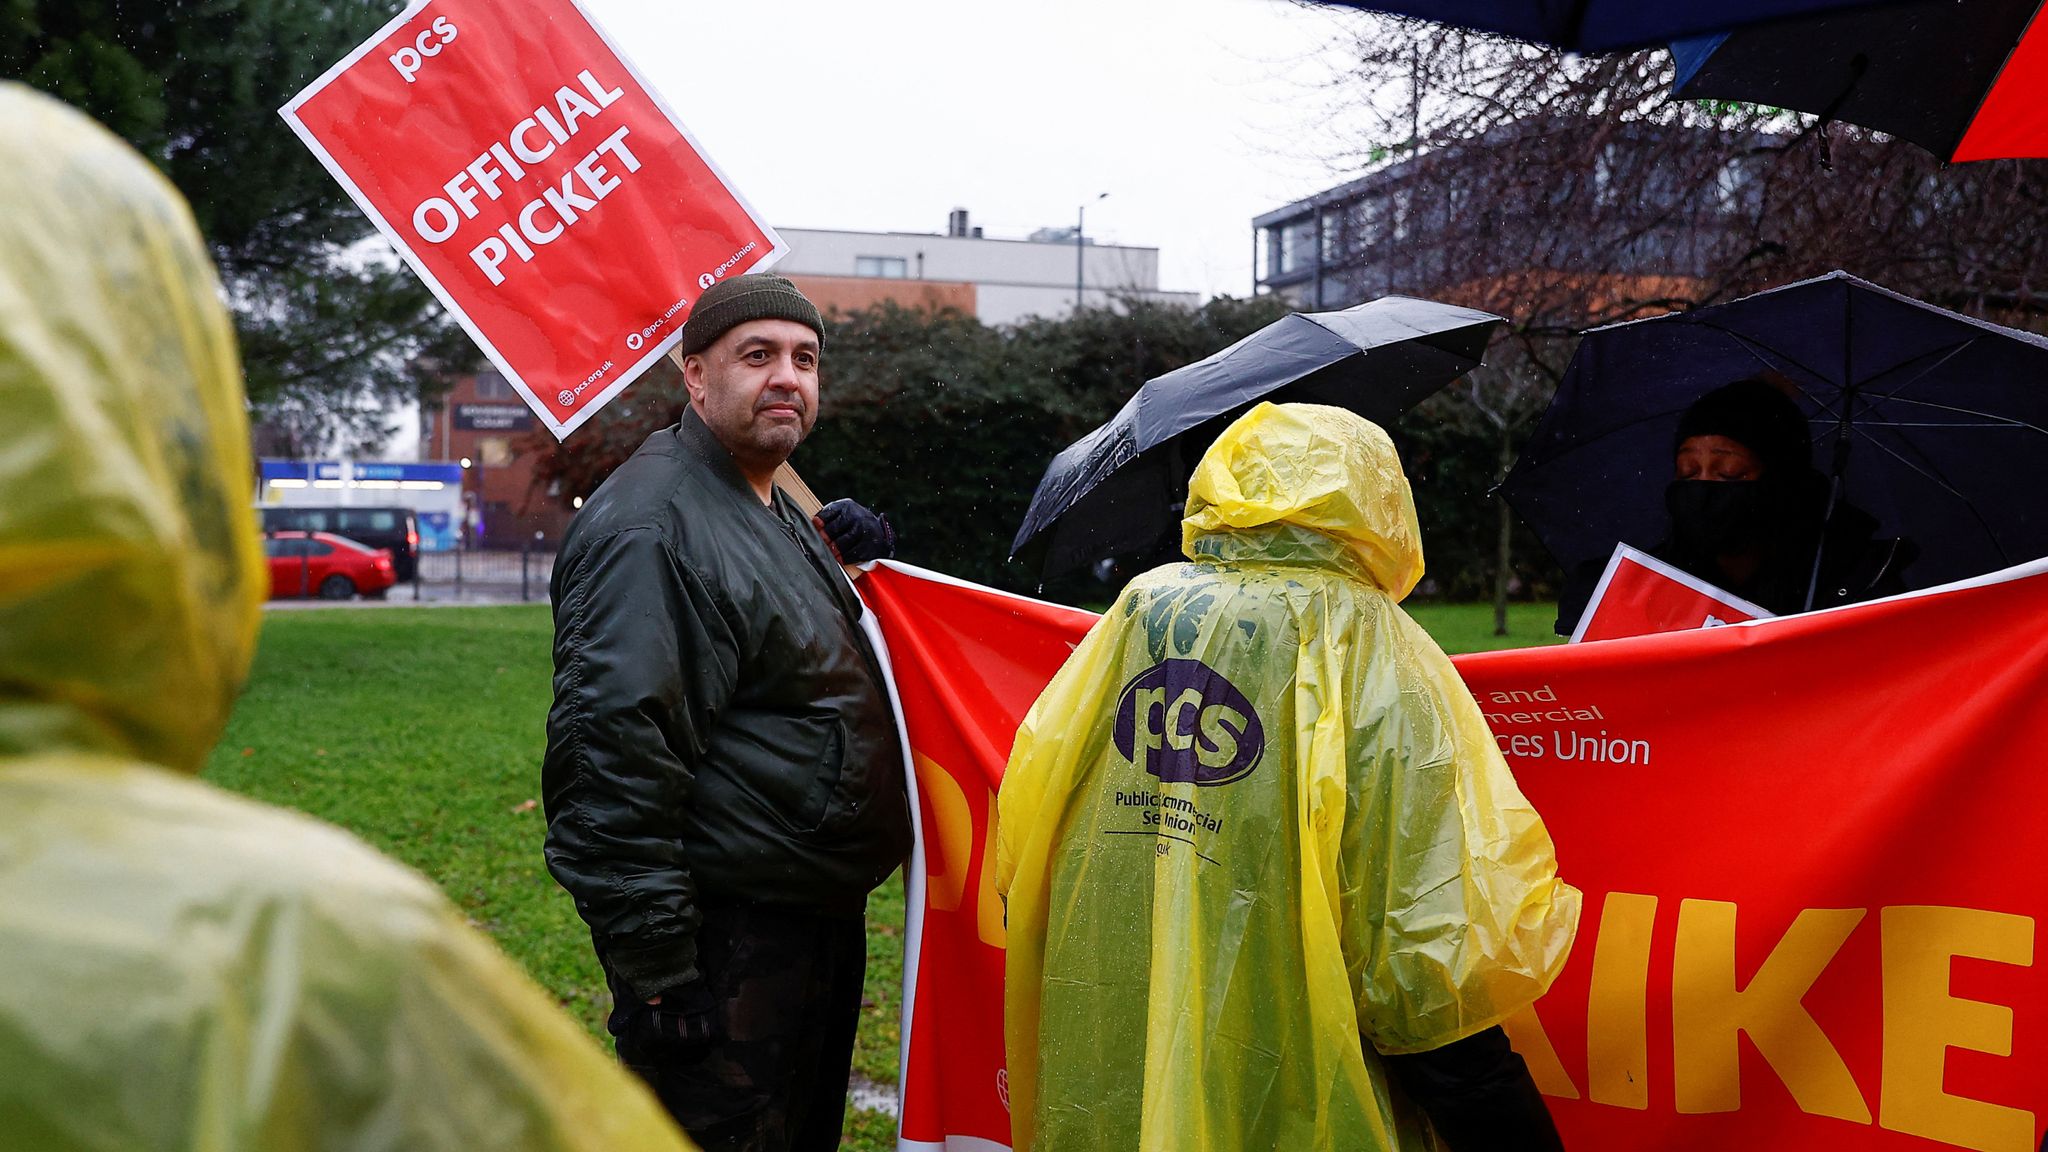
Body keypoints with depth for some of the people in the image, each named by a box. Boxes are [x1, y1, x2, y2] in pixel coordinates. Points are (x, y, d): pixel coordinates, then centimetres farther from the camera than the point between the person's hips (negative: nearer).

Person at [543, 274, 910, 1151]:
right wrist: (655, 972, -26)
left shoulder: (777, 513, 14)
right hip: (725, 941, -10)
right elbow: (613, 755, -25)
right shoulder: (650, 523, -19)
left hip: (821, 917, 10)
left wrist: (843, 562, 10)